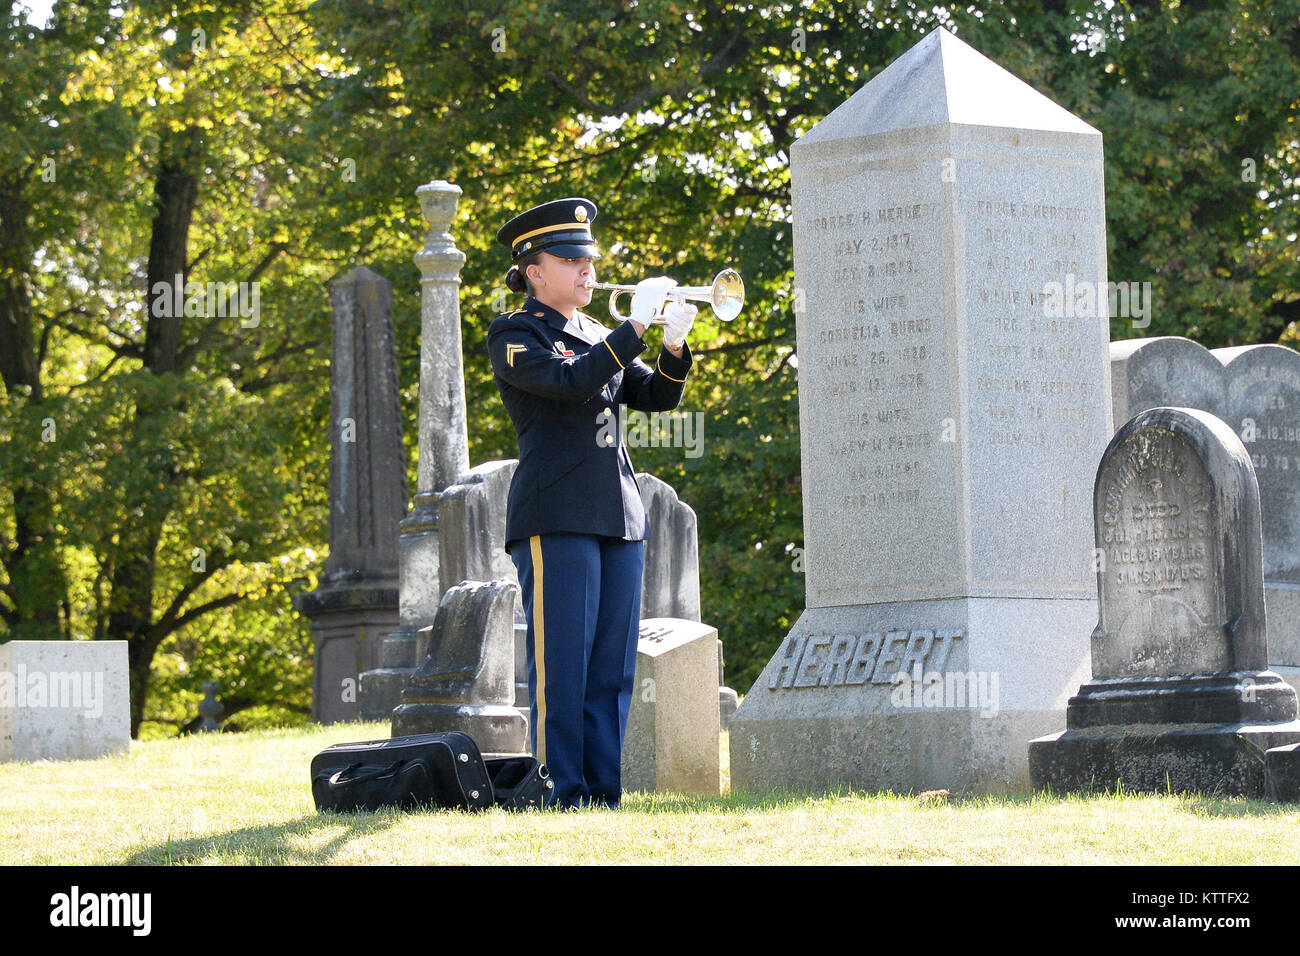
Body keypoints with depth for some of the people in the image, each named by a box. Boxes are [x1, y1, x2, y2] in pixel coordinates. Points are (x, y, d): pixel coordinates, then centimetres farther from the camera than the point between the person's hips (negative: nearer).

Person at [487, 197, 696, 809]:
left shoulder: (598, 338, 21)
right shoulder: (514, 335, 0)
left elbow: (658, 396, 13)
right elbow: (569, 382, -17)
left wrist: (674, 346, -5)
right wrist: (635, 326, -17)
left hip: (618, 517, 7)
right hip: (555, 518, -7)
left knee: (613, 666, 4)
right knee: (561, 663, -9)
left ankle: (604, 790, 6)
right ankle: (561, 792, -8)